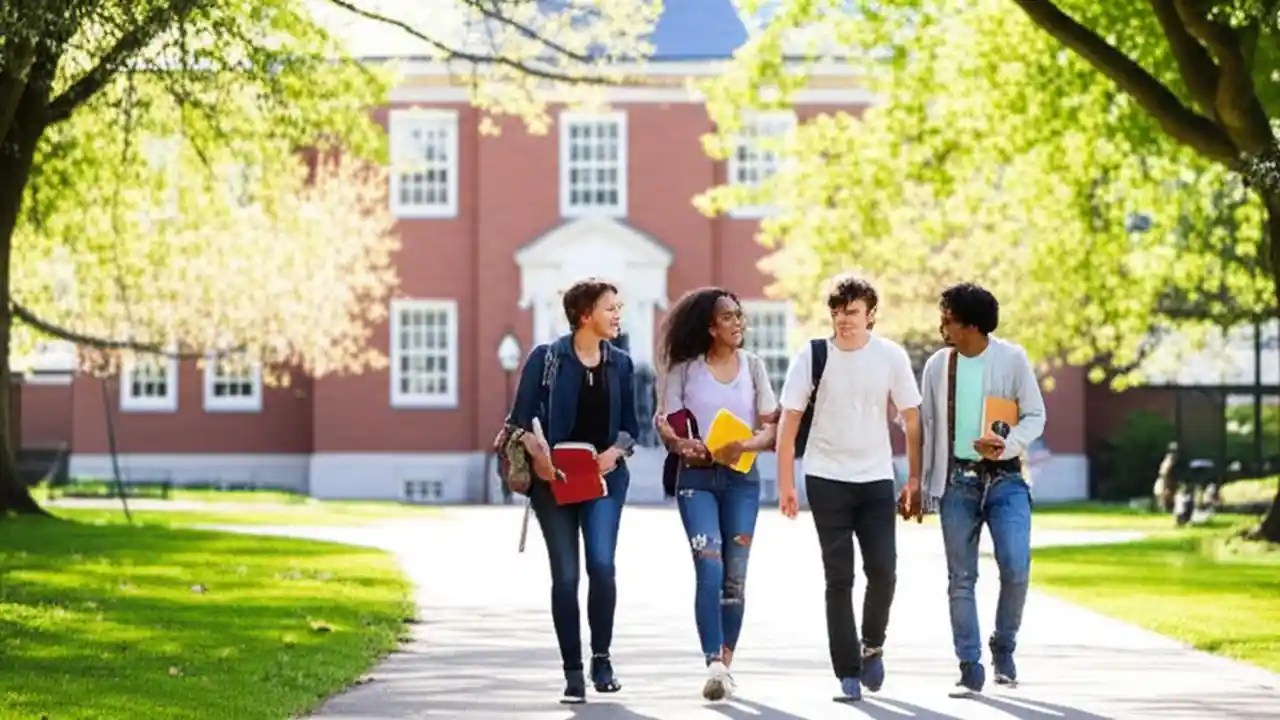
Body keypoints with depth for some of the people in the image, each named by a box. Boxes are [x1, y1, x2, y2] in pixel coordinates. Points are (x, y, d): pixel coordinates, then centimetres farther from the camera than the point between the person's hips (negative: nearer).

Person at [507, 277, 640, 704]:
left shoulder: (620, 364, 9)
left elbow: (630, 425, 12)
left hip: (604, 476, 2)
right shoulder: (546, 359, -1)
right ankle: (573, 671, 7)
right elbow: (521, 419, -2)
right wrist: (537, 455, -18)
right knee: (565, 575, -2)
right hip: (554, 478, -2)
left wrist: (616, 451, -8)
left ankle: (601, 658, 0)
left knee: (602, 564, -16)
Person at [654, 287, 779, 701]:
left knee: (735, 575, 5)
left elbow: (772, 425, 6)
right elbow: (664, 421, 1)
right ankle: (714, 665, -21)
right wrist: (680, 444, -21)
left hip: (742, 478, 3)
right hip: (696, 477, -3)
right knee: (710, 571, -16)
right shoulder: (684, 368, 2)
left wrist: (746, 446, -14)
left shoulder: (752, 366, 9)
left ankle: (726, 663, 16)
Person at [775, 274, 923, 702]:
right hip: (827, 479, -1)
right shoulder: (813, 356, -4)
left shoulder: (891, 357, -2)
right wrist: (785, 483, -3)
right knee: (839, 578, 0)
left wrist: (915, 479, 1)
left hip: (876, 479, 1)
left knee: (883, 570, -7)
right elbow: (789, 422, 0)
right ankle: (847, 673, 4)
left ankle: (872, 646, 20)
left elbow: (911, 420, 4)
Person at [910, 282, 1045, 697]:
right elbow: (928, 427, 11)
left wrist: (1007, 445, -22)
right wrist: (919, 484, 10)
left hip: (1004, 479, -3)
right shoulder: (937, 366, 5)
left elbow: (1035, 416, -3)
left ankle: (1004, 648, 9)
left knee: (1016, 568, -15)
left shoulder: (1013, 360, -4)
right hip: (957, 481, 3)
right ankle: (970, 669, 9)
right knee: (961, 579, 2)